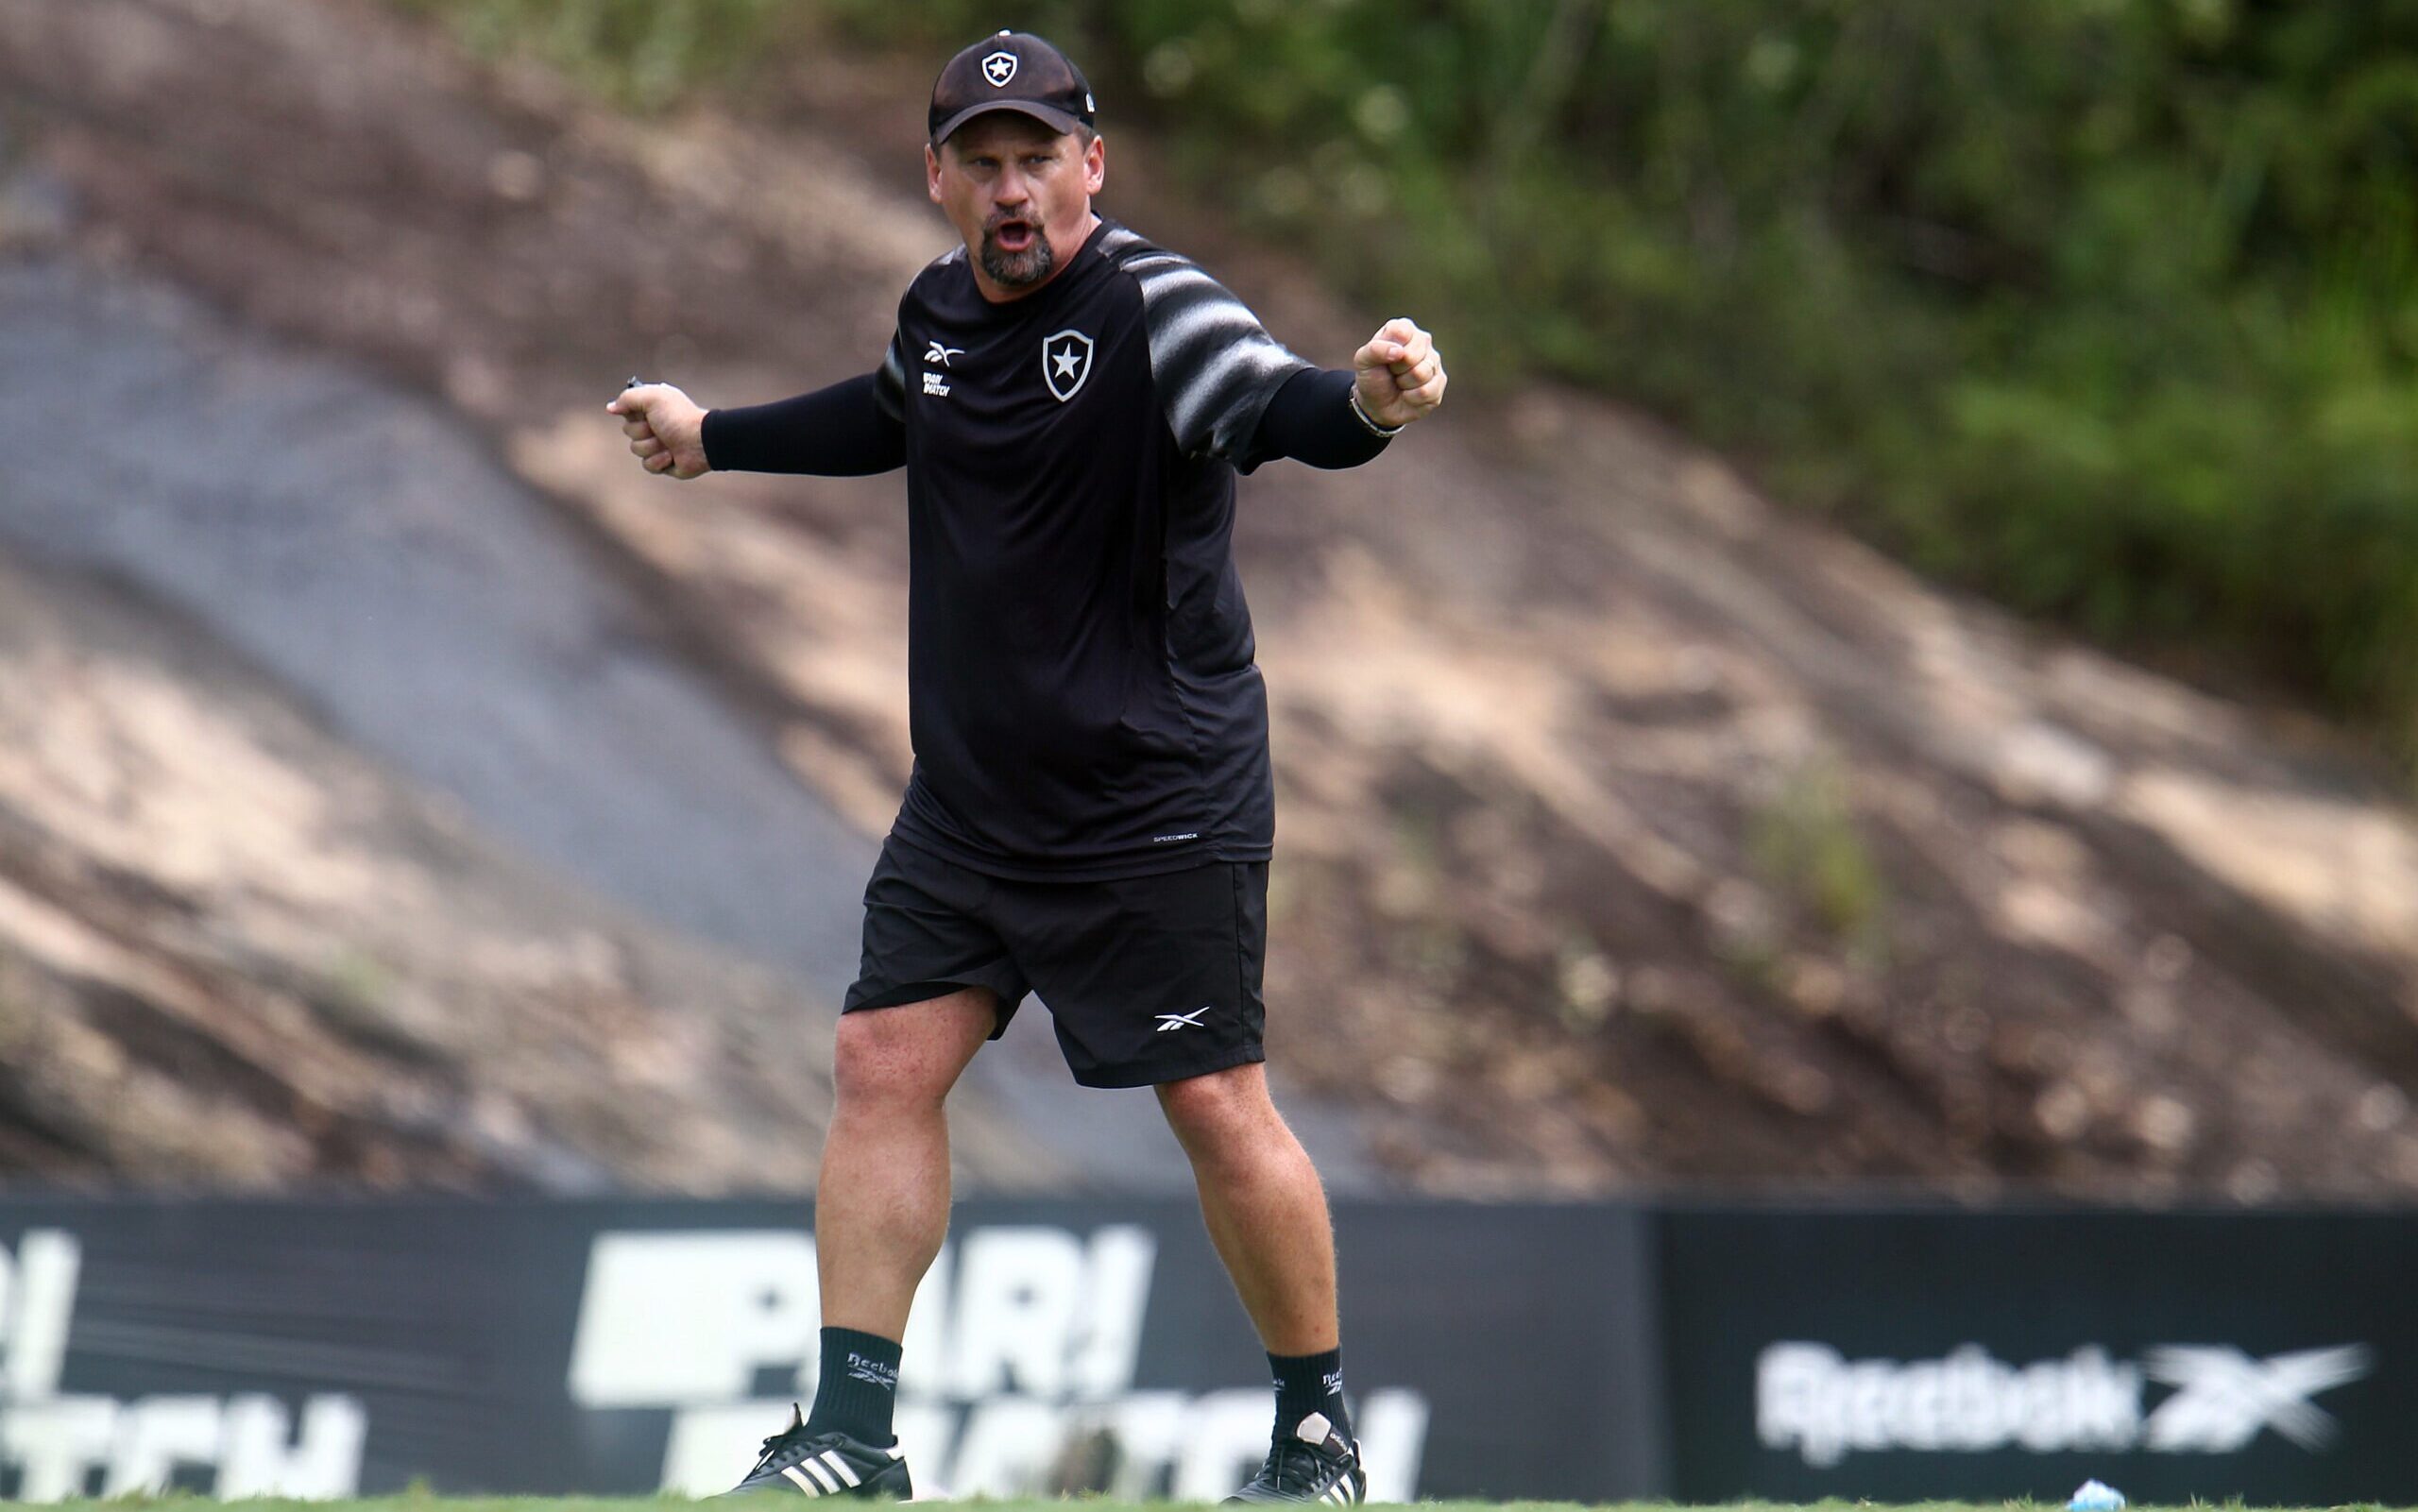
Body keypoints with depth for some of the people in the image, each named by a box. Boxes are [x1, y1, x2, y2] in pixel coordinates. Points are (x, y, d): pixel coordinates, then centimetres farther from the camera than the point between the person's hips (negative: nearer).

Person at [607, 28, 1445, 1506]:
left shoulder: (1154, 309, -17)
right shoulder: (939, 312, 6)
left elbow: (1271, 405, -36)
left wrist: (1366, 402, -59)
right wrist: (714, 436, 43)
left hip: (1158, 811, -7)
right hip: (969, 802, 7)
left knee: (1219, 1108, -4)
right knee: (885, 1067, -1)